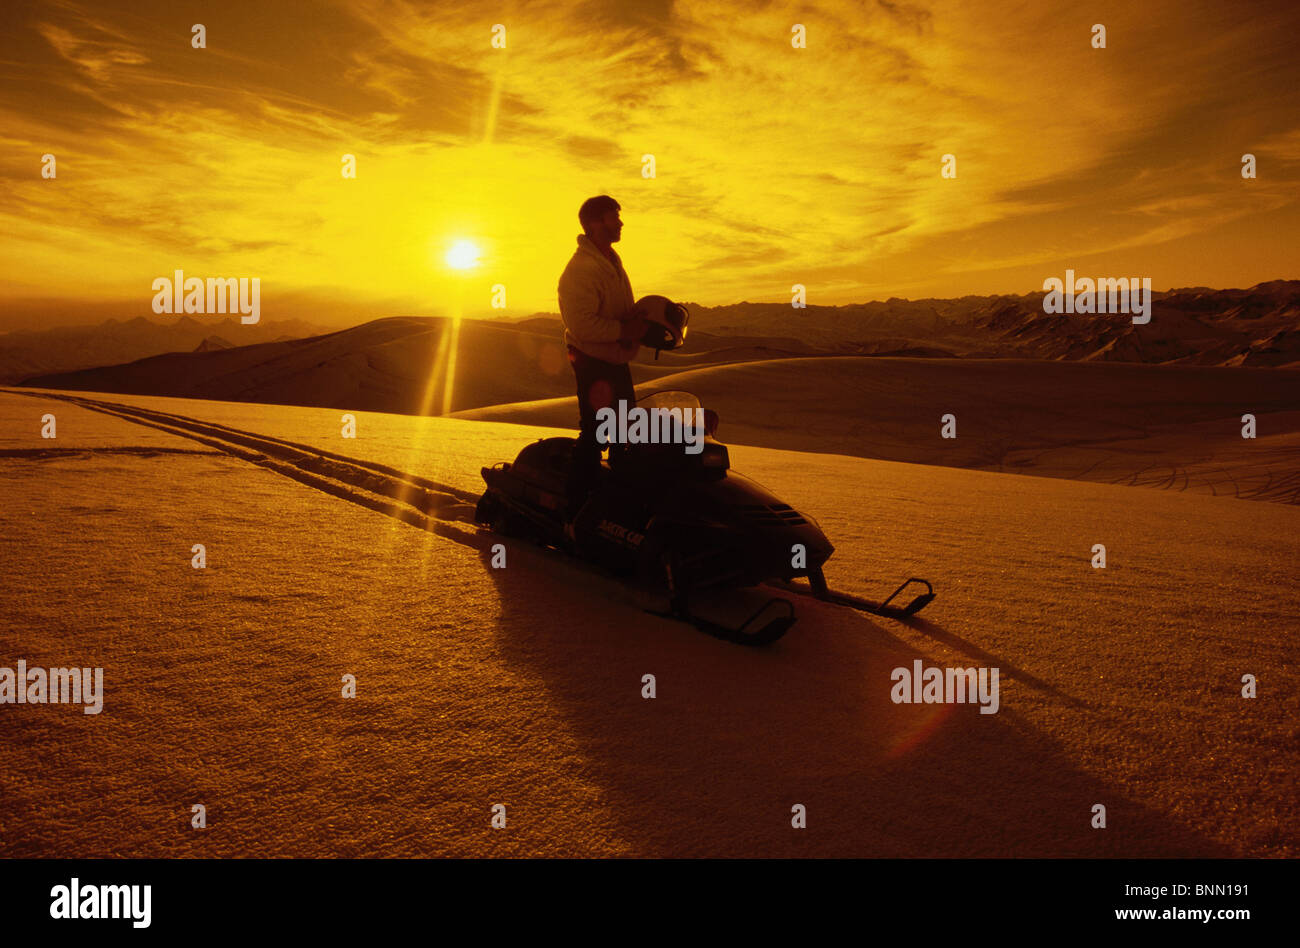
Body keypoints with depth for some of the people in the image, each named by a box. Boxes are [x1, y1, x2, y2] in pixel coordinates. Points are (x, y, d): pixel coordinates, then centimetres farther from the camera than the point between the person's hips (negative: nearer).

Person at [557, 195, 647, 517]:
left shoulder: (612, 261, 14)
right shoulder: (582, 267, -17)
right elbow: (582, 324, -26)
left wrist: (638, 321, 4)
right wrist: (623, 329, -23)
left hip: (616, 360, 10)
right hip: (593, 361, -10)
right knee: (593, 434, -9)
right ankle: (577, 509, -1)